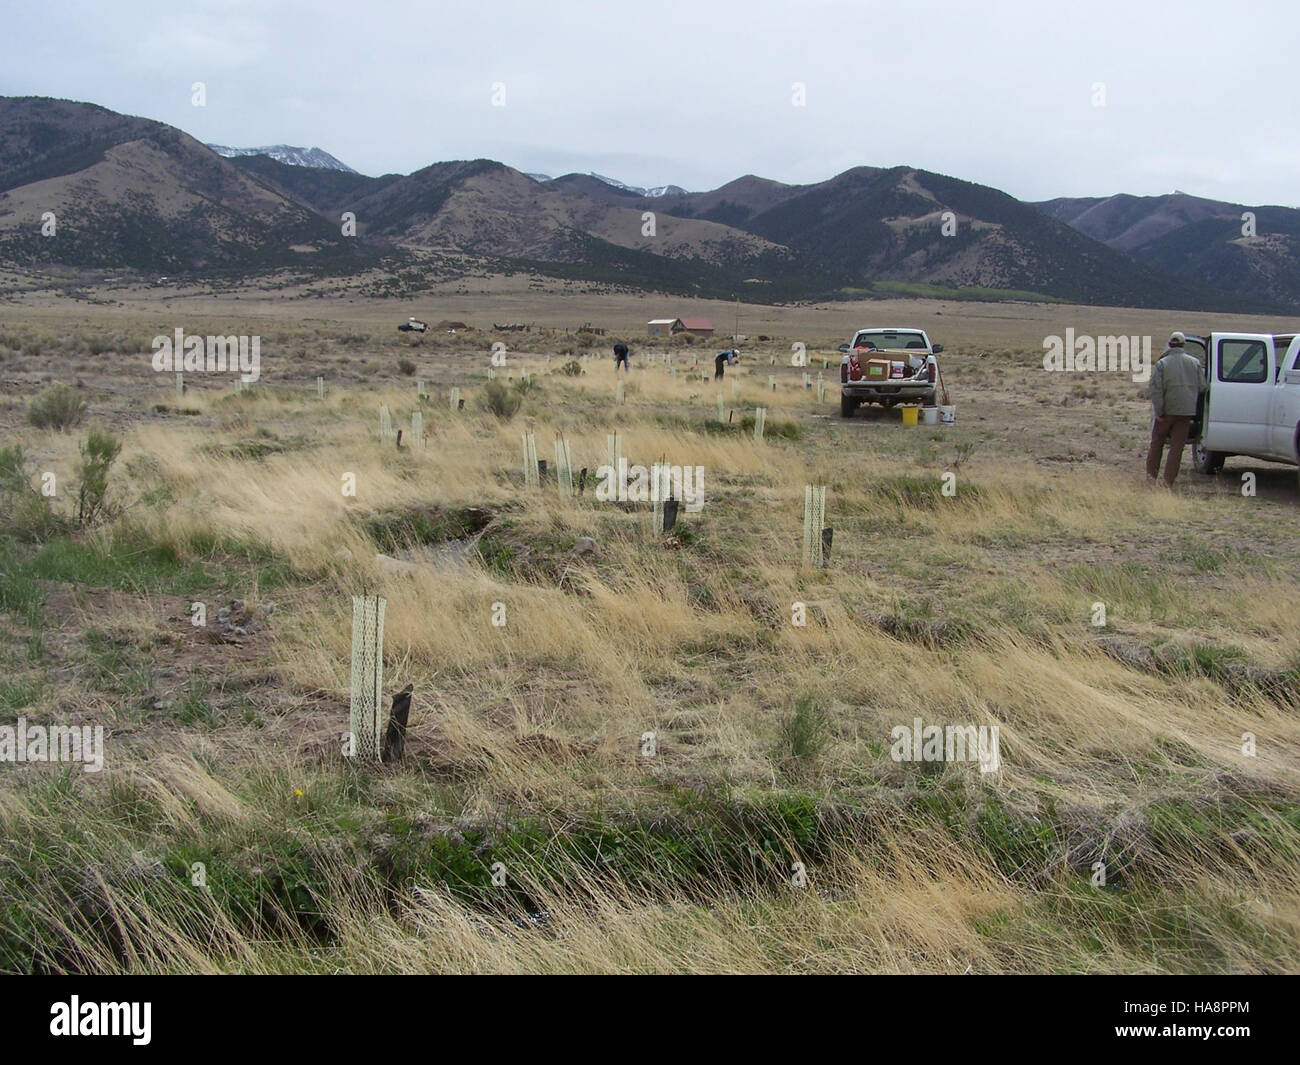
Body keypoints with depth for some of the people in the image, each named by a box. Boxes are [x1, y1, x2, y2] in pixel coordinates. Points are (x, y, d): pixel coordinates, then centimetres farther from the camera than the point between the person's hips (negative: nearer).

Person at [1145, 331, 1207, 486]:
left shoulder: (1161, 364, -4)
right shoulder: (1194, 362, 1)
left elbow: (1155, 388, -13)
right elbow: (1202, 387, 2)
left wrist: (1158, 411, -12)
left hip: (1167, 410, -1)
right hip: (1186, 411, 1)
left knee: (1157, 443, 15)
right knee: (1177, 447, 3)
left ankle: (1151, 475, 12)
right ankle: (1169, 482, 1)